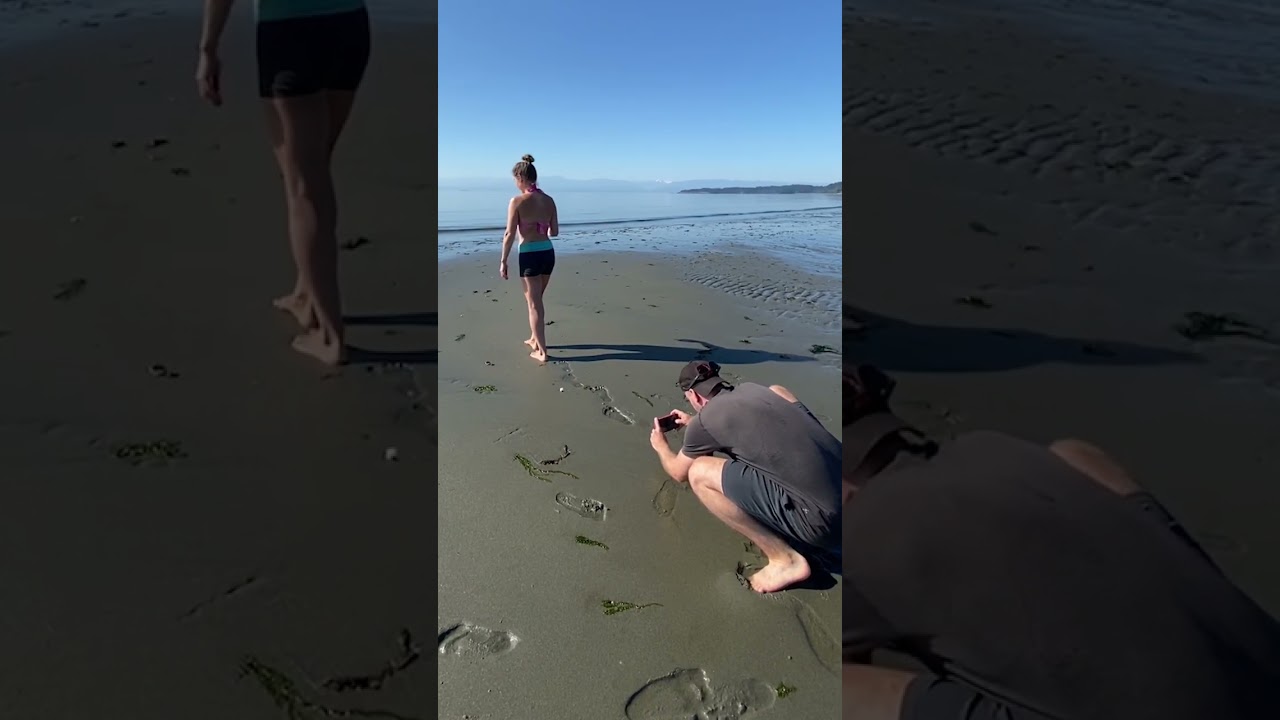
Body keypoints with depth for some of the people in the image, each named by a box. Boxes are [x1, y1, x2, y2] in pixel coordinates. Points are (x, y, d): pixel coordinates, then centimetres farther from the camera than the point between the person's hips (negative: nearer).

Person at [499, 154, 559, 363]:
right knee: (535, 299, 23)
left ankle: (541, 351, 8)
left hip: (530, 255, -5)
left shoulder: (517, 201, -11)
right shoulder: (549, 200, 4)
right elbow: (554, 232, 9)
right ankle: (535, 339, 37)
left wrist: (503, 261, -4)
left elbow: (510, 234, -12)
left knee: (534, 303, 4)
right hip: (548, 253, 6)